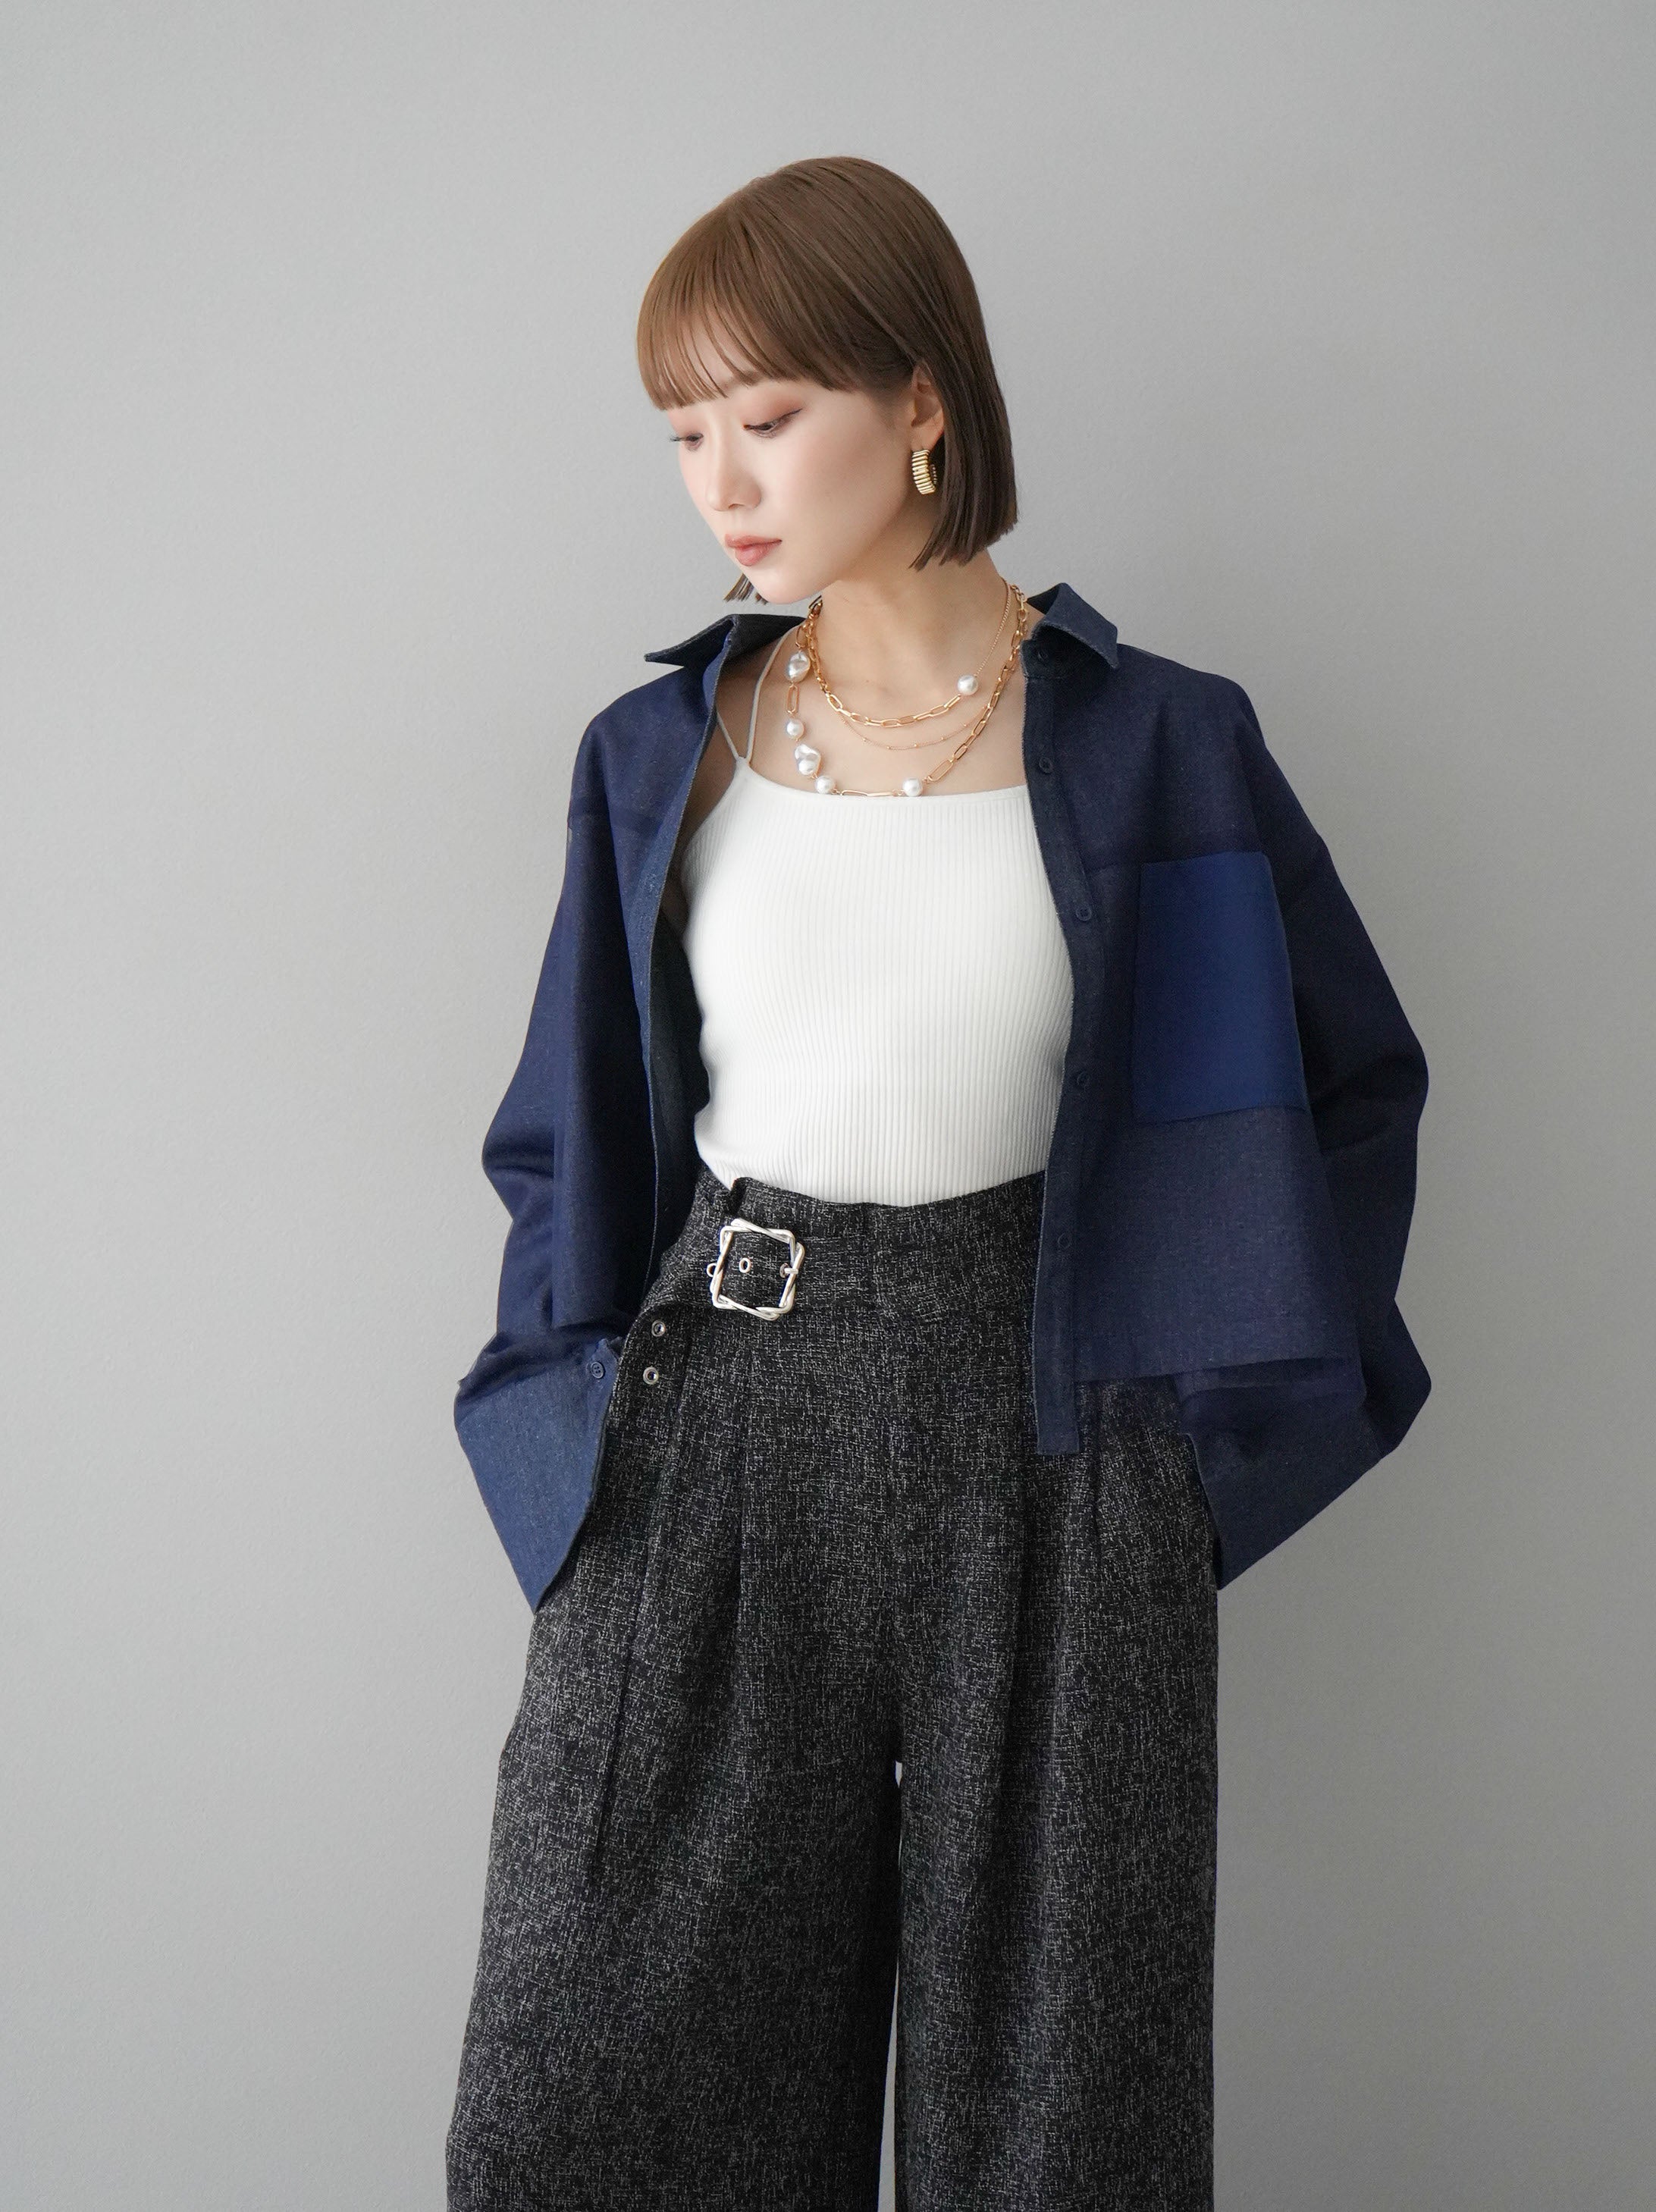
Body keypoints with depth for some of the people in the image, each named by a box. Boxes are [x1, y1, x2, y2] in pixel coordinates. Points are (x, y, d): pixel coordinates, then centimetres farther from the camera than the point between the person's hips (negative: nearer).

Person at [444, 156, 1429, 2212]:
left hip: (1041, 1446, -2)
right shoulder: (657, 754, 6)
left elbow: (1348, 1083, 8)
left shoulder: (1153, 749, -1)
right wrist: (580, 1415, 4)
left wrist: (1204, 1417, 3)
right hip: (710, 1438, 2)